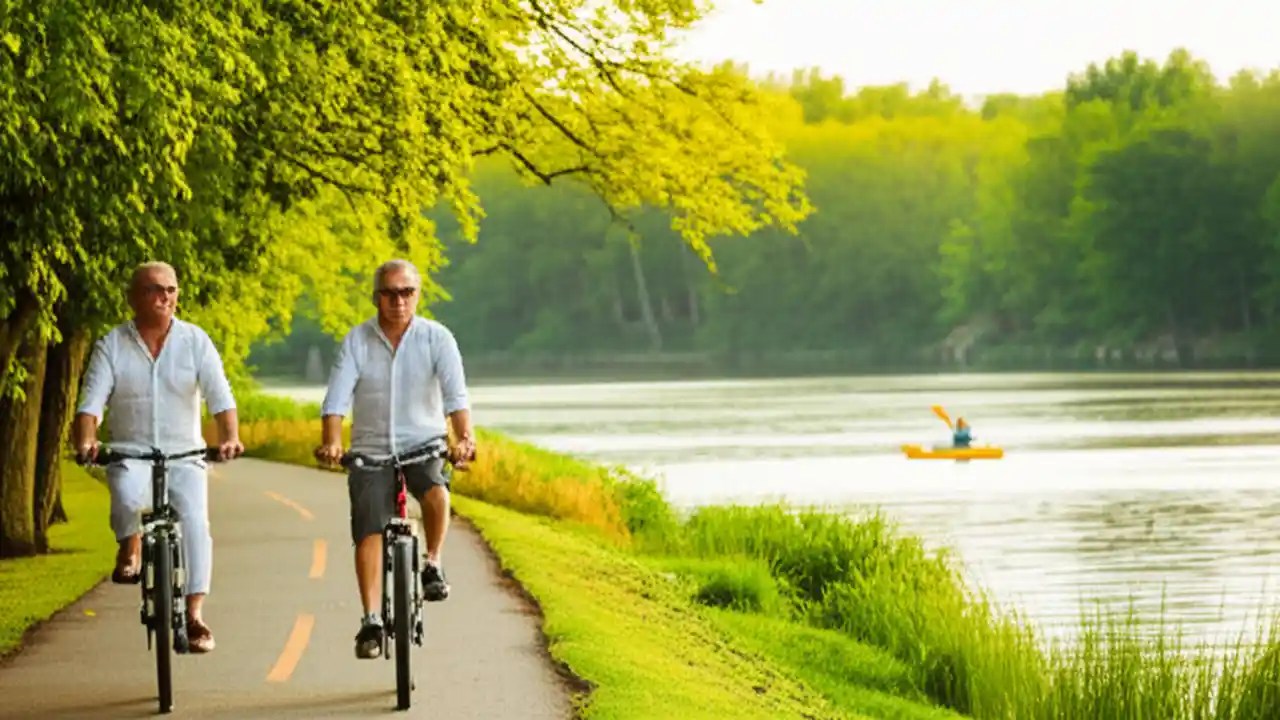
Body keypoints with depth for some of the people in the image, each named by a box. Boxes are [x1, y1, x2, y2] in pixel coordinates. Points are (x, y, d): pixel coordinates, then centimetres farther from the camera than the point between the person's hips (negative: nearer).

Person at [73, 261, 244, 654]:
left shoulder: (195, 341, 3)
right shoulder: (112, 345, 3)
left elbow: (219, 395, -6)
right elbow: (92, 399, -6)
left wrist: (230, 438, -24)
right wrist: (86, 441, -25)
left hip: (184, 455, 1)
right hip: (131, 453, -1)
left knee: (195, 520, -23)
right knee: (127, 495, -34)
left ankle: (194, 614, -19)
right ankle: (130, 549, -1)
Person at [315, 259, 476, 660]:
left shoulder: (437, 338, -5)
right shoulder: (357, 341, -2)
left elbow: (455, 394, -15)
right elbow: (337, 397, -11)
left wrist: (464, 438, -32)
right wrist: (331, 442, -28)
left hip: (424, 445, -1)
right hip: (371, 451, 1)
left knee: (436, 492, -31)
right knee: (368, 532, -9)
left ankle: (433, 565, -6)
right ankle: (371, 620, -3)